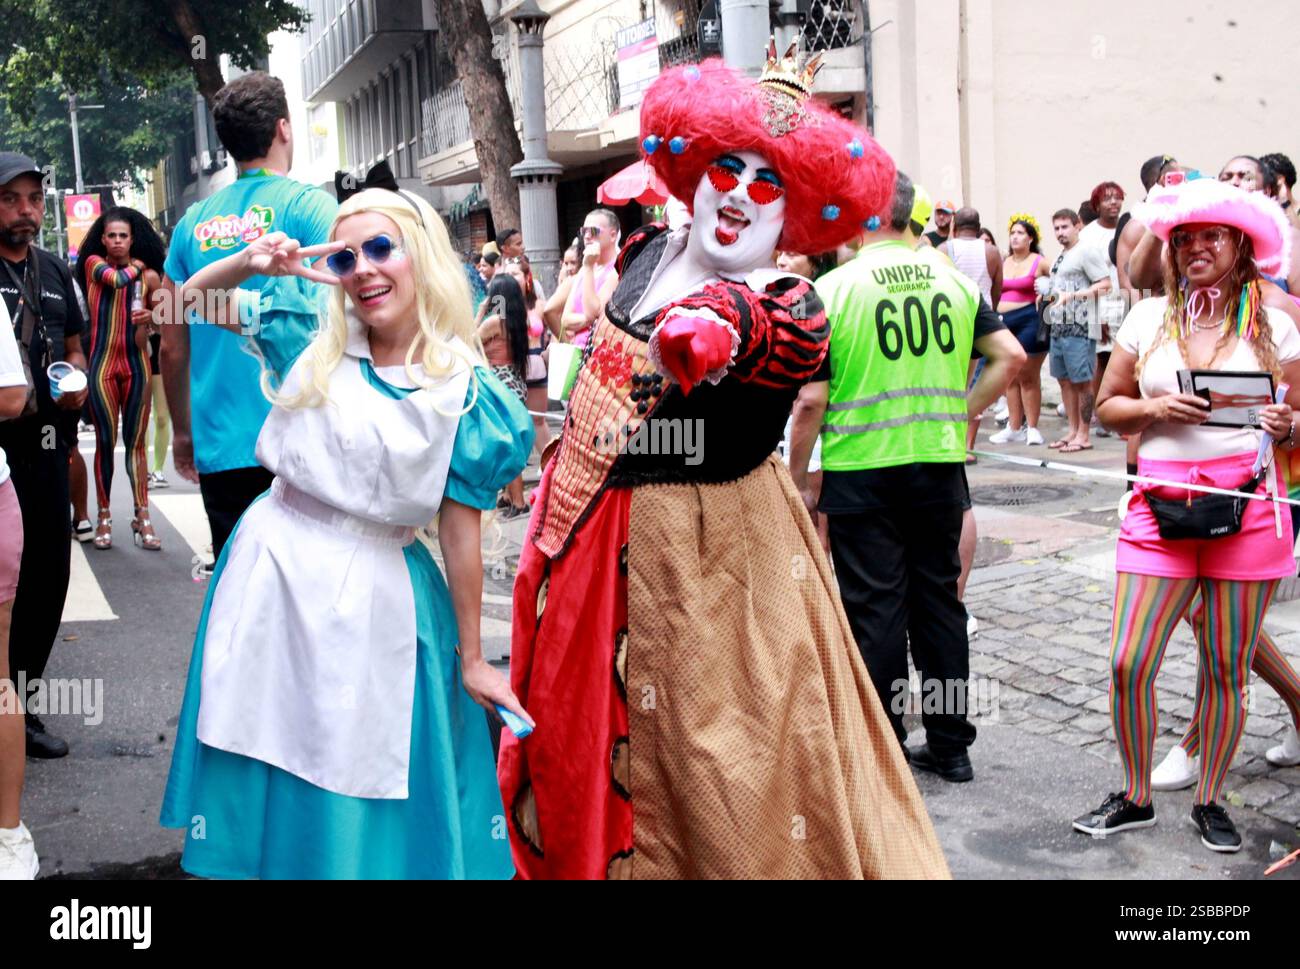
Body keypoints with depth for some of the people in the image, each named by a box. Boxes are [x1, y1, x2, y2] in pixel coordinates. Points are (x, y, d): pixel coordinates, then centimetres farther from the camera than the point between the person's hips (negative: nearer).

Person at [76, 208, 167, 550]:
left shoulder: (148, 276, 4)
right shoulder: (93, 263, 2)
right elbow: (116, 278, -19)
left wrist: (151, 317, -8)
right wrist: (137, 266, 0)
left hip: (136, 363, 1)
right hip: (102, 364, -1)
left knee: (136, 442, 3)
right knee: (106, 442, -1)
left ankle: (142, 517, 4)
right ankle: (104, 515, 7)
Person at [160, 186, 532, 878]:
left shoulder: (465, 389, -9)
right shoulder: (314, 347, 1)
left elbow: (460, 531, -7)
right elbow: (192, 299, 9)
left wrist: (471, 658, -2)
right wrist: (252, 263, -12)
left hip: (376, 594, -3)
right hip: (271, 568, 3)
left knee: (365, 782, 8)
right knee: (268, 769, 15)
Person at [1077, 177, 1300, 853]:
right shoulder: (1149, 318, 7)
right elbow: (1109, 405, 12)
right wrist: (1155, 408, -8)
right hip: (1160, 504, 1)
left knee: (1226, 667, 7)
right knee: (1129, 664, -3)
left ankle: (1209, 801, 26)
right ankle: (1135, 798, 18)